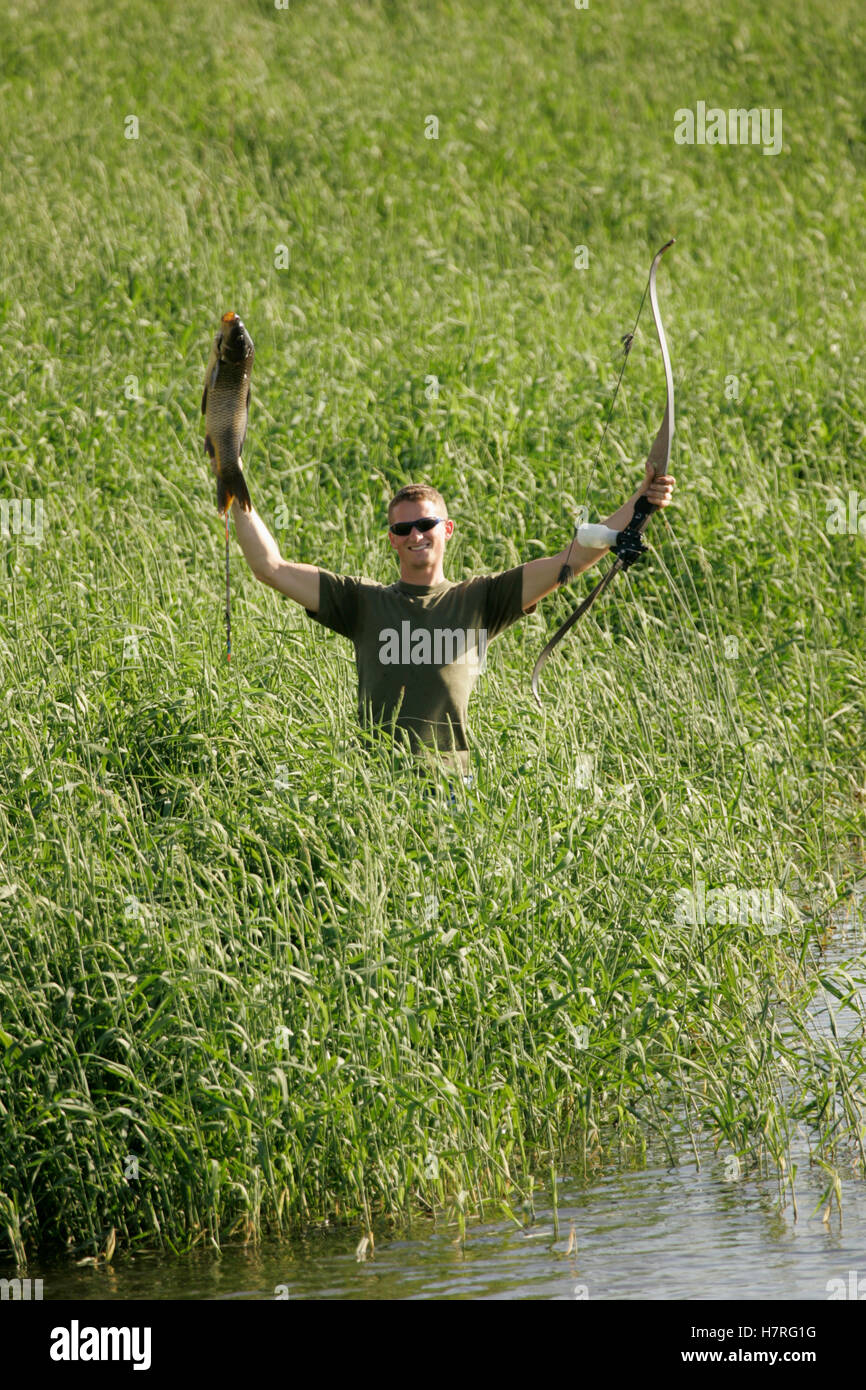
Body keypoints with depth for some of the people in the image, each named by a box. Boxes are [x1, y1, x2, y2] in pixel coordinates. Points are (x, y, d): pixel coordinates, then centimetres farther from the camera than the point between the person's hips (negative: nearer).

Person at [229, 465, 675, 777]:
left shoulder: (479, 601, 14)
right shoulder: (363, 602, 17)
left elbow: (572, 561, 10)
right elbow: (271, 568, 16)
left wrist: (639, 502, 3)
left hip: (449, 779, 0)